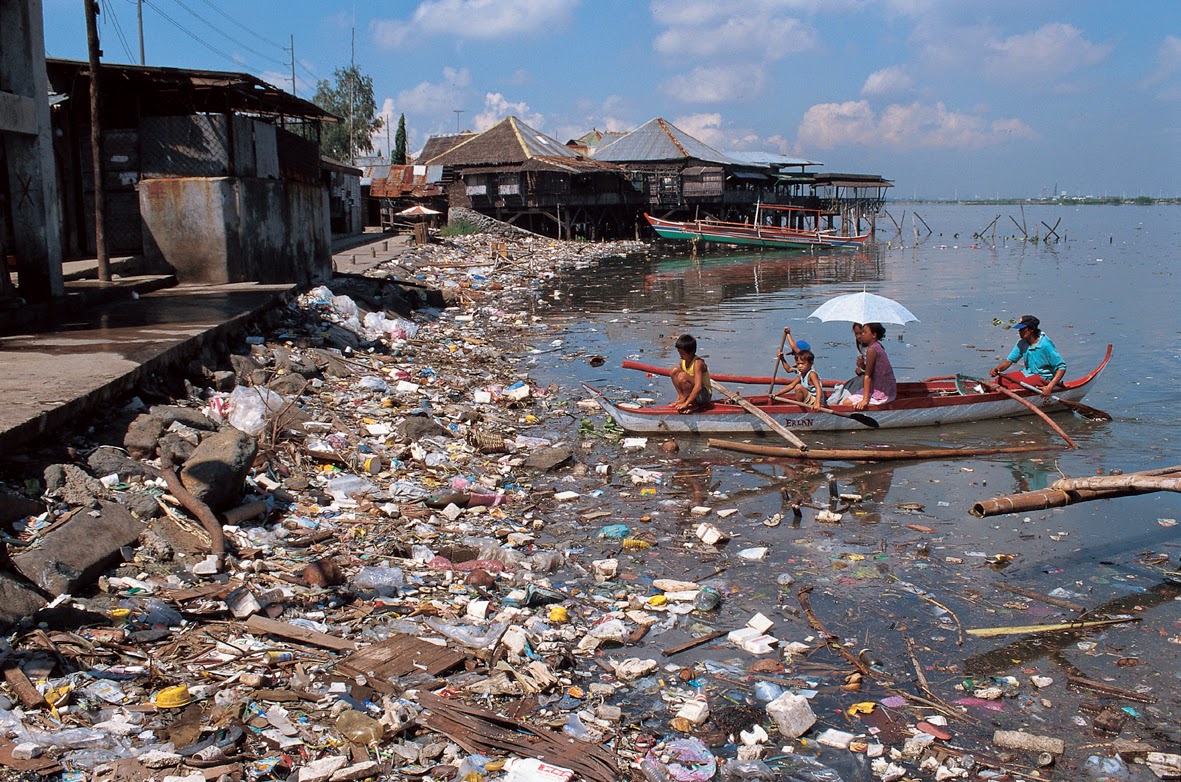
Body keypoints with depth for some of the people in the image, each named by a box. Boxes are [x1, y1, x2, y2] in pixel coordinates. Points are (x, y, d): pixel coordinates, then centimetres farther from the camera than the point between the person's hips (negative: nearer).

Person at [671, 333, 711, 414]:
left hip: (705, 394, -7)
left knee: (682, 376, -31)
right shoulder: (682, 362, 0)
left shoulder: (697, 363, -23)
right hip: (691, 392, 7)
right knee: (675, 370, -8)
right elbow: (681, 384, 8)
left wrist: (686, 403, -34)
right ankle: (682, 398, -6)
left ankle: (694, 405, -17)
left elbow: (698, 387, -33)